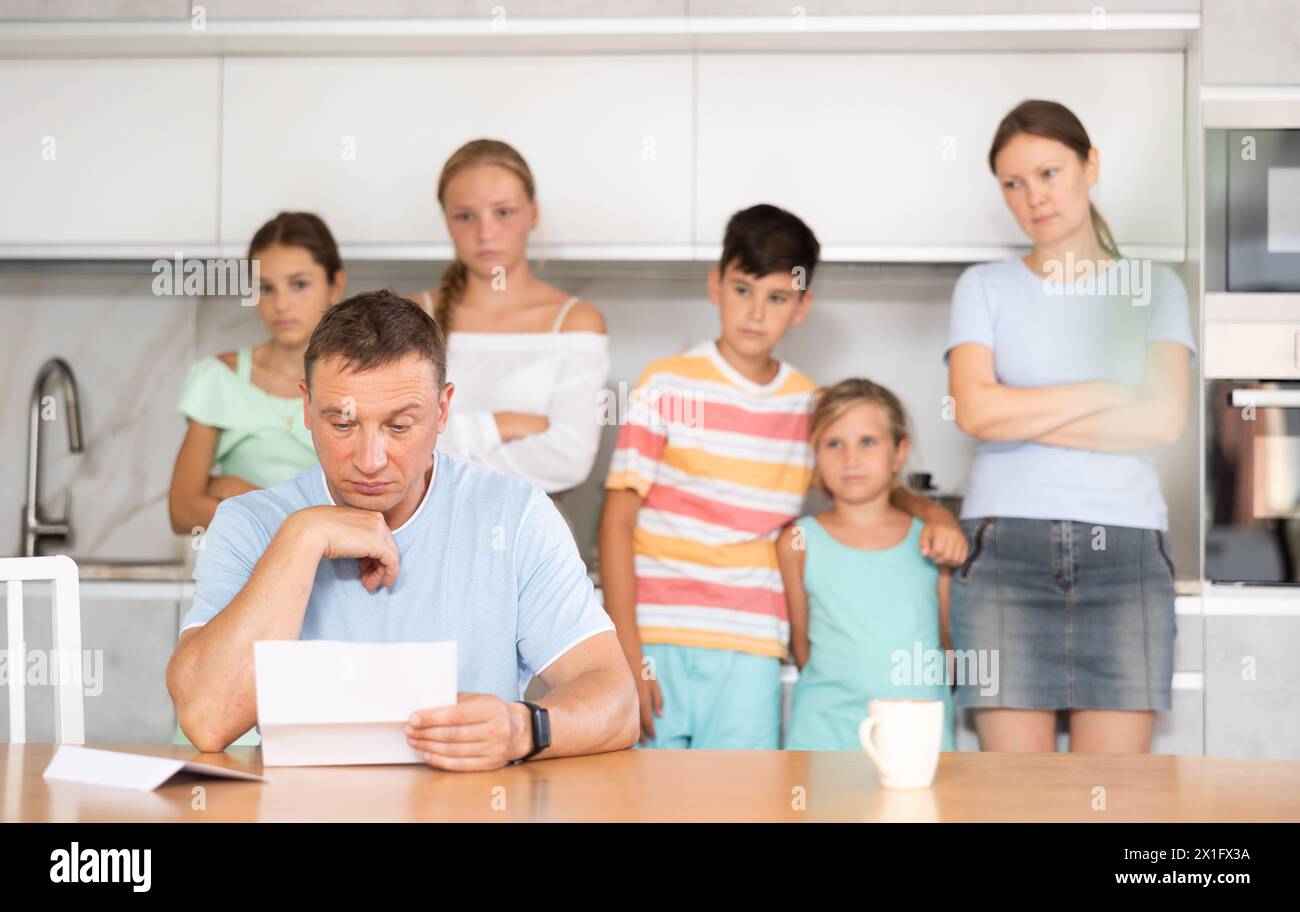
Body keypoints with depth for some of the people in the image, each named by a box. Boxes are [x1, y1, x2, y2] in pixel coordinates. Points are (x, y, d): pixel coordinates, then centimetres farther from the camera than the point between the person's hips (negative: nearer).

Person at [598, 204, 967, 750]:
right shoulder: (667, 387, 0)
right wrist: (628, 657, -8)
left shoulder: (811, 407, 9)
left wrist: (930, 511, 0)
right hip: (658, 643, -2)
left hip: (749, 659, 2)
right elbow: (617, 523, -1)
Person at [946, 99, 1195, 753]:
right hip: (1005, 547, 0)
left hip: (1126, 550, 1)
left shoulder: (1155, 288, 14)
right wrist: (1106, 393, -2)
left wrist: (1021, 416, -3)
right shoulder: (984, 287, 13)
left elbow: (1164, 420, -3)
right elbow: (974, 409, -5)